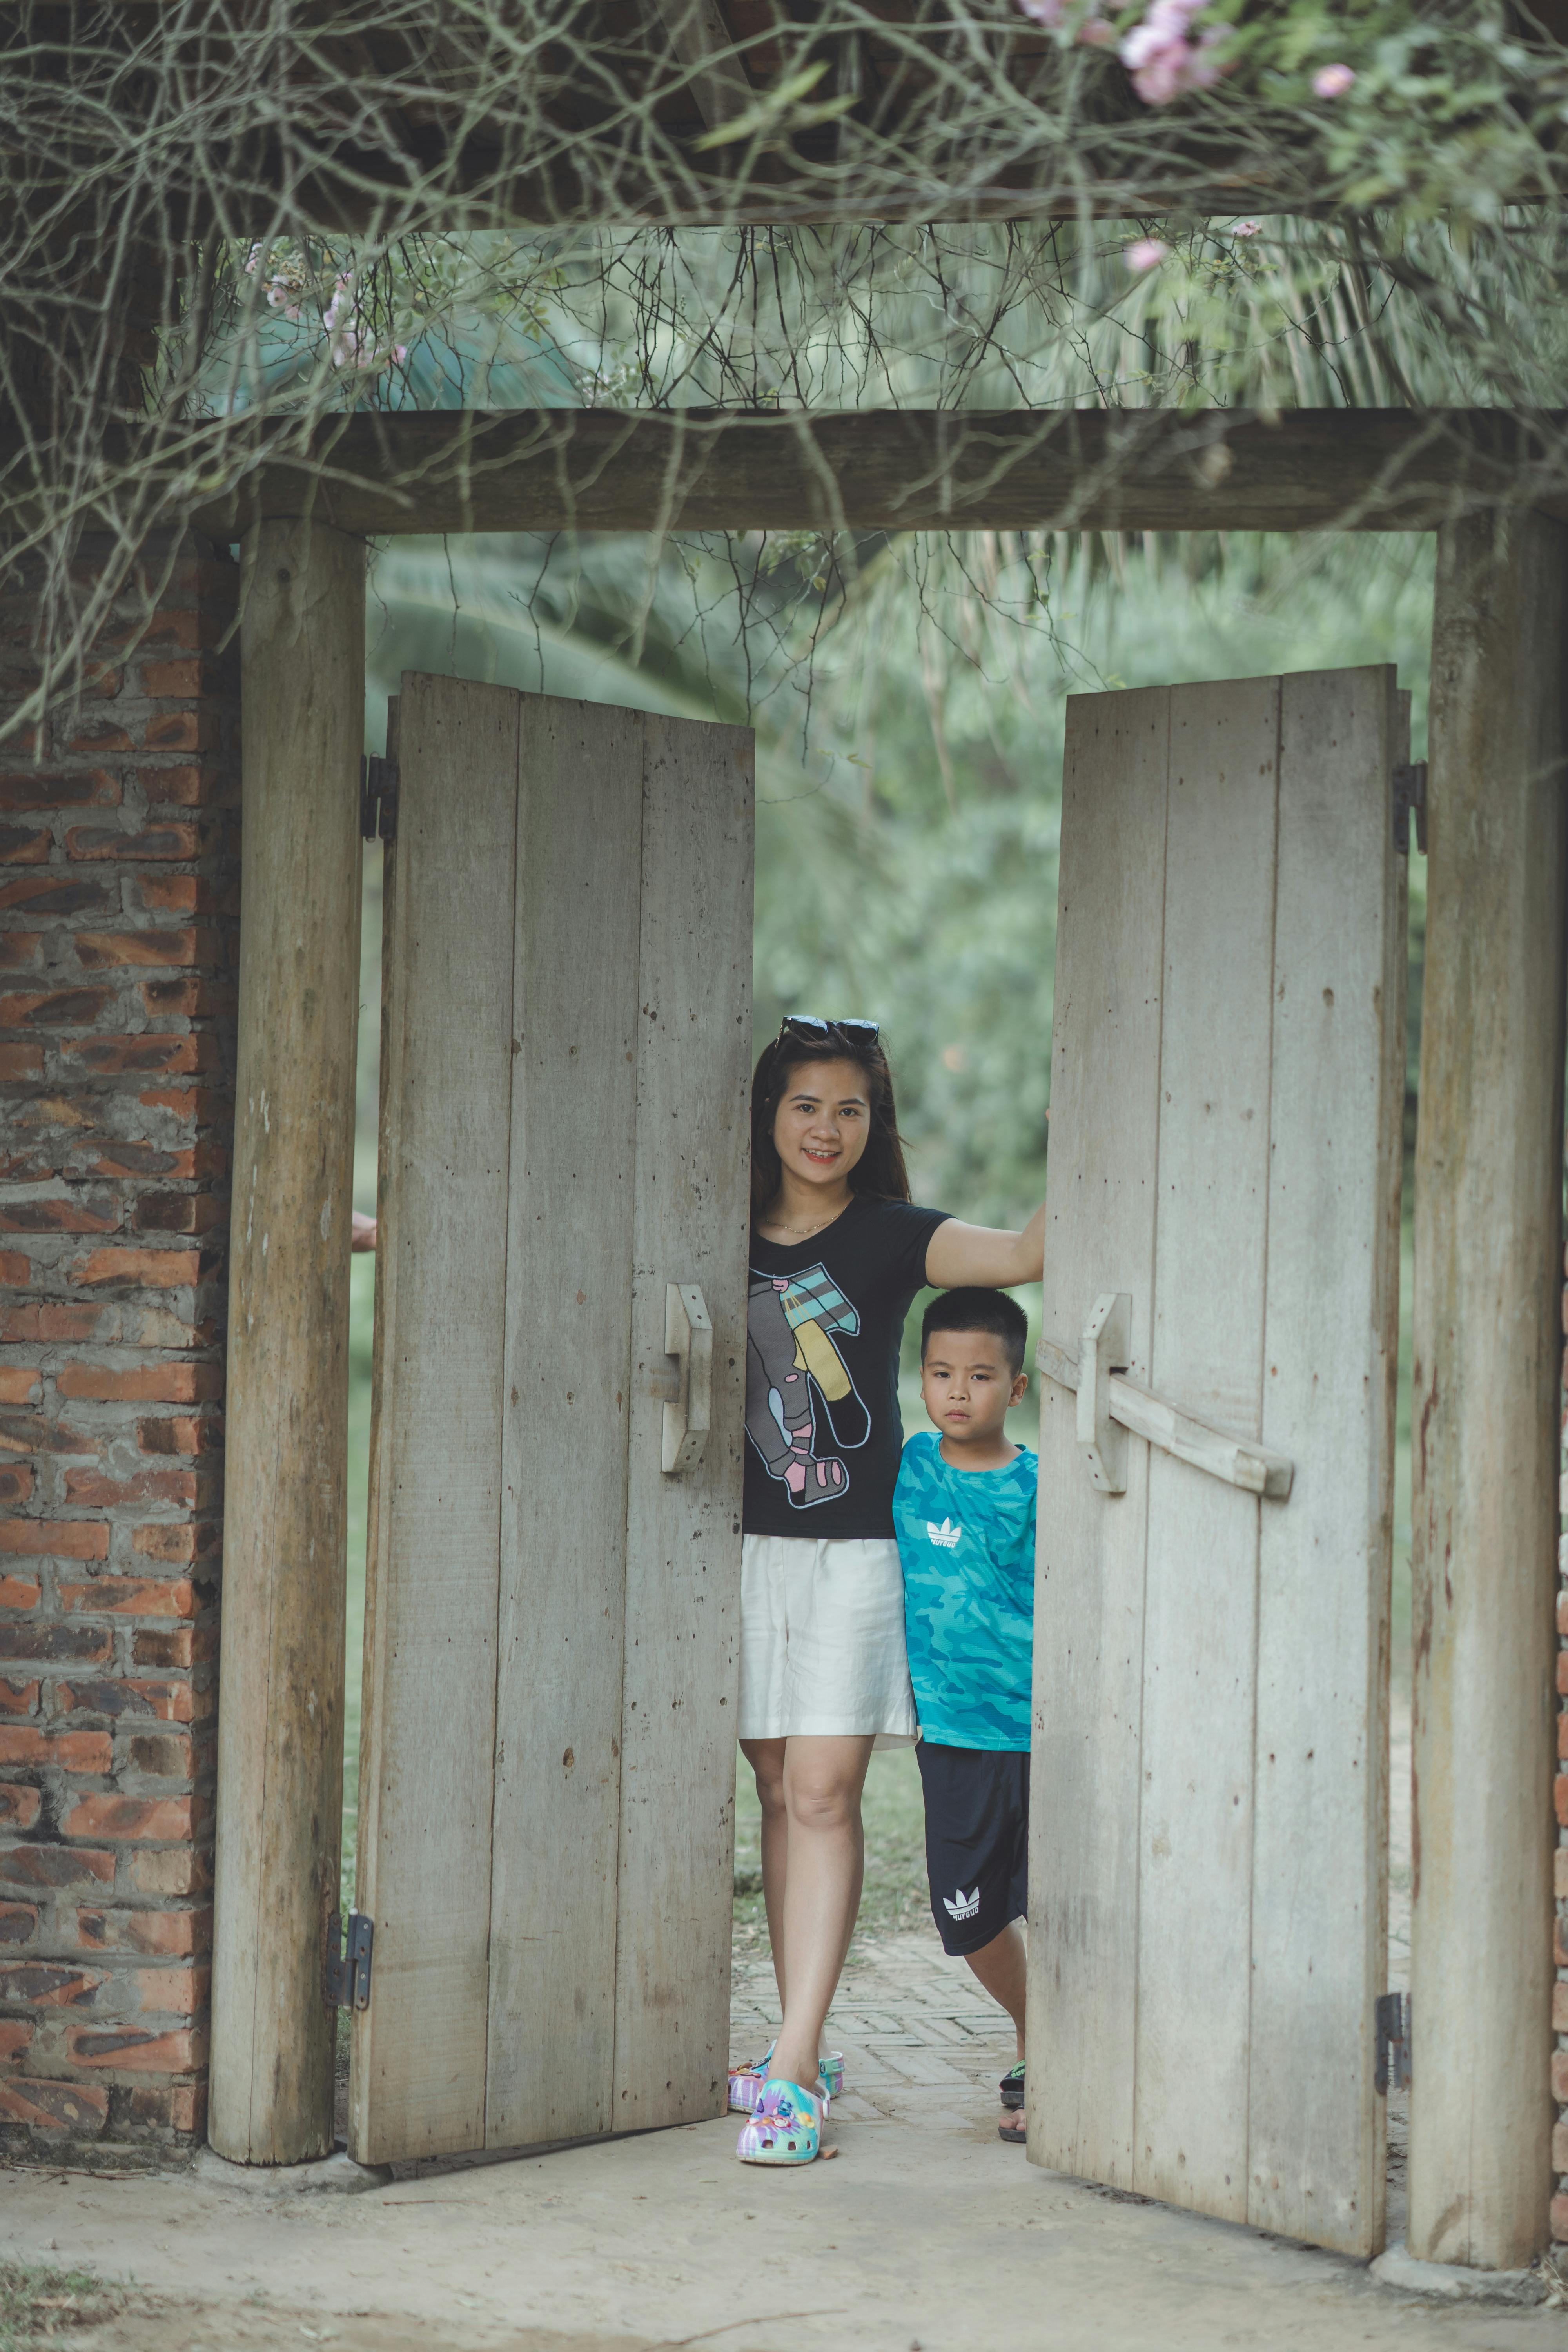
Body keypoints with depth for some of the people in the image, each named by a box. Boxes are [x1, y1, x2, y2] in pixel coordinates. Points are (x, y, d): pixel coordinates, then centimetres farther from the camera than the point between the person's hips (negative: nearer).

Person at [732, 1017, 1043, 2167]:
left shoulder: (891, 1236, -1)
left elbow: (1025, 1255, -15)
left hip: (855, 1552, -3)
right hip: (749, 1545, 3)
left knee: (825, 1793, -9)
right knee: (780, 1792, 7)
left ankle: (796, 2067, -13)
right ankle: (802, 2056, 14)